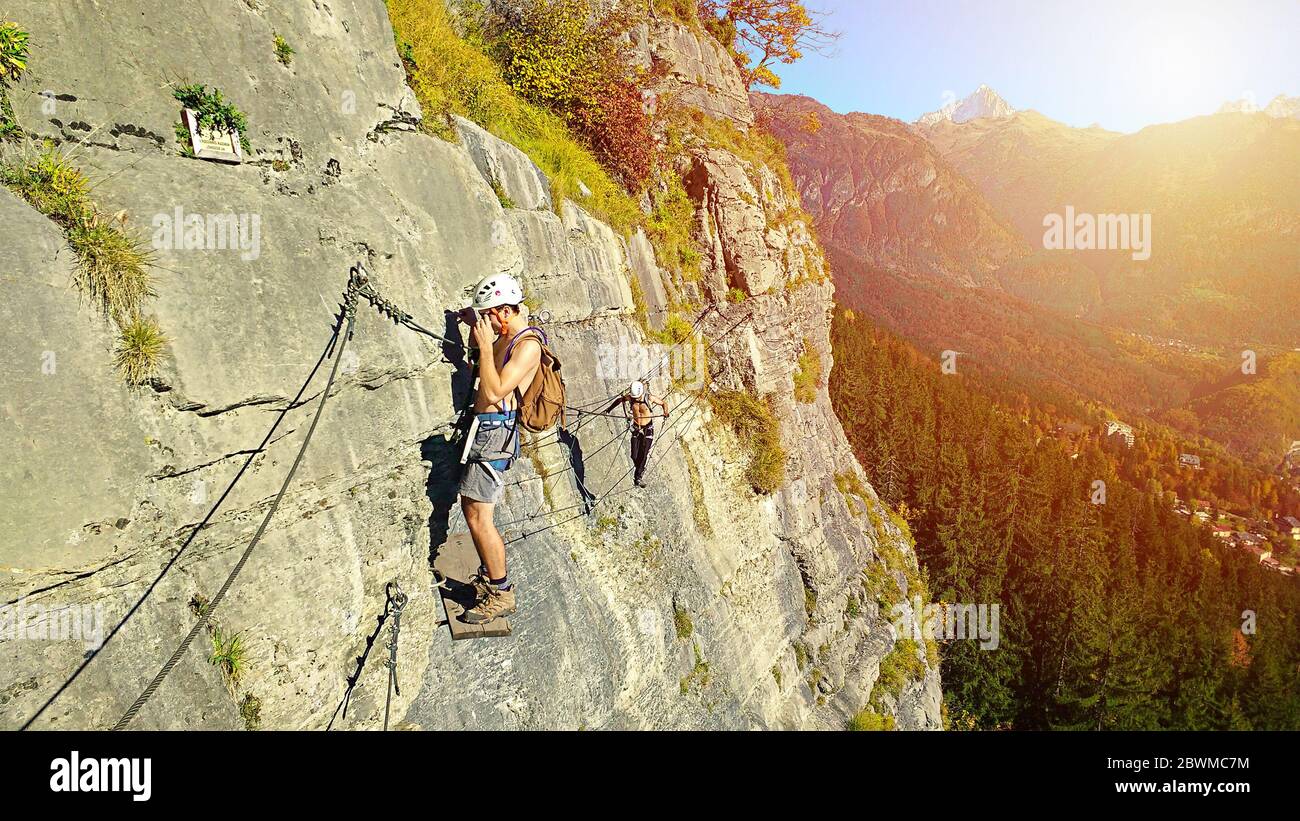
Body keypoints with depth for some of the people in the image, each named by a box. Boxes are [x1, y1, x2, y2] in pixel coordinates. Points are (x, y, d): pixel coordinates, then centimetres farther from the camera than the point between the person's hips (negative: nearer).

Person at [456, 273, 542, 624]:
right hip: (484, 428, 10)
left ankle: (501, 595, 2)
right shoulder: (504, 338, 14)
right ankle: (488, 577, 30)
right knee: (471, 508, 16)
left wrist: (486, 345, -18)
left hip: (494, 431, -10)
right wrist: (475, 328, 18)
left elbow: (495, 391, -24)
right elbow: (476, 352, 35)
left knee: (478, 516, -9)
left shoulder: (528, 345, -16)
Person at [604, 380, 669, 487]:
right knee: (634, 456, -3)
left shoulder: (649, 398, -17)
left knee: (643, 455, -10)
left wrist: (666, 412, -25)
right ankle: (641, 469, 26)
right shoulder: (629, 397, -10)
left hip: (648, 428, -3)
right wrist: (609, 408, 1)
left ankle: (638, 477, 2)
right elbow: (619, 400, 10)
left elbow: (663, 403, -5)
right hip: (636, 428, 3)